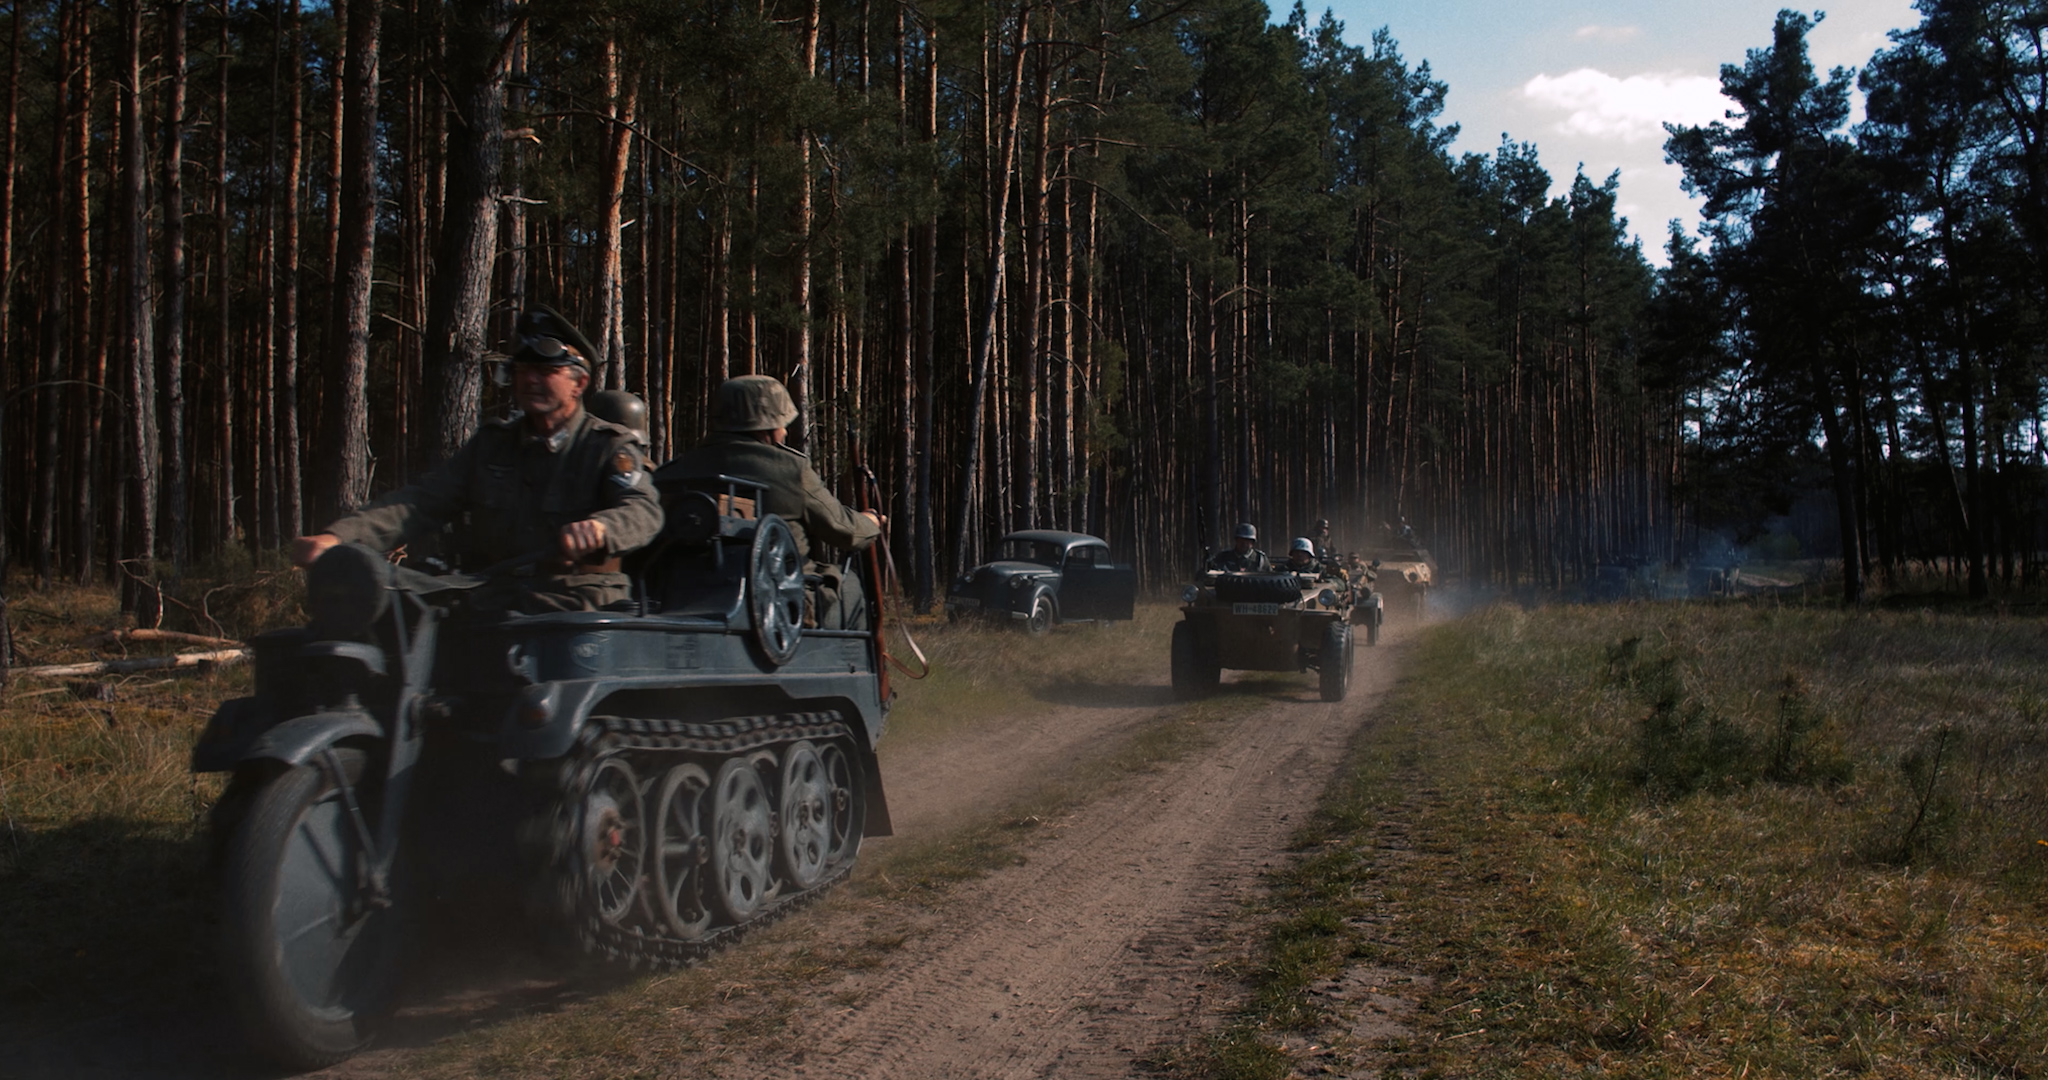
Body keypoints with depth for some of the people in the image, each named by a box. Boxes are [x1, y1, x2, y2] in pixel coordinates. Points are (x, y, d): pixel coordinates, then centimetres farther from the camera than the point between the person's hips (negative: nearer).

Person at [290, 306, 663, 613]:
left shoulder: (611, 447, 3)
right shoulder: (490, 443, 18)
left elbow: (644, 511, -16)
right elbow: (422, 503, 9)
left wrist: (598, 528, -41)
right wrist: (338, 537, -8)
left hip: (577, 610, -4)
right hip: (489, 608, 4)